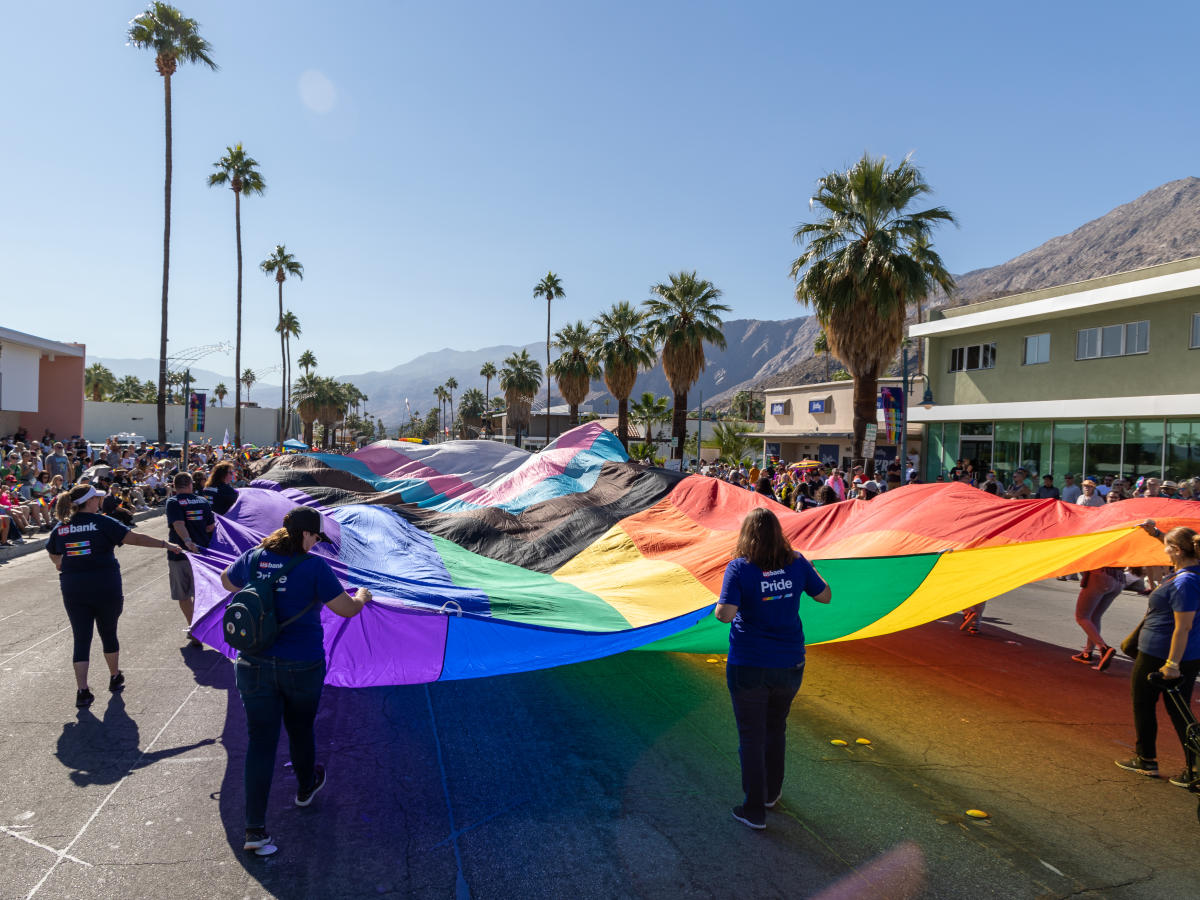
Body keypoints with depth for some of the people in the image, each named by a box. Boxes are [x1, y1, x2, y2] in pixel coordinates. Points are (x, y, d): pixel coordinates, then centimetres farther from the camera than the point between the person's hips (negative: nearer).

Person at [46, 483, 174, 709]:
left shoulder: (61, 527, 5)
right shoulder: (102, 522, -10)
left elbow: (52, 553, 22)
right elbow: (134, 538, -15)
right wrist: (164, 544, -10)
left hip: (72, 590, 3)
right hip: (105, 588, -3)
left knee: (81, 639, 5)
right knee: (108, 633, 14)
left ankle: (82, 690, -2)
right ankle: (115, 678, 31)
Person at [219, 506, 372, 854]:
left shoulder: (253, 559, 0)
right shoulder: (313, 567, -14)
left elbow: (227, 582, 22)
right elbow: (347, 609, -12)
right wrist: (362, 596, 8)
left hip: (254, 665, 3)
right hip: (303, 667, -3)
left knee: (261, 740, 6)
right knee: (300, 729, 21)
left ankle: (254, 829, 4)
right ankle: (306, 787, 46)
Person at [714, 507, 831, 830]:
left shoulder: (739, 568, -15)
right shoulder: (797, 564, -4)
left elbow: (725, 614, -23)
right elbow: (825, 596, 8)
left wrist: (719, 607, -1)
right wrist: (810, 570, 24)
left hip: (748, 666, -4)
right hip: (789, 664, 4)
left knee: (751, 737, 10)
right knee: (776, 729, 25)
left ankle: (755, 810, 20)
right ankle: (771, 792, 42)